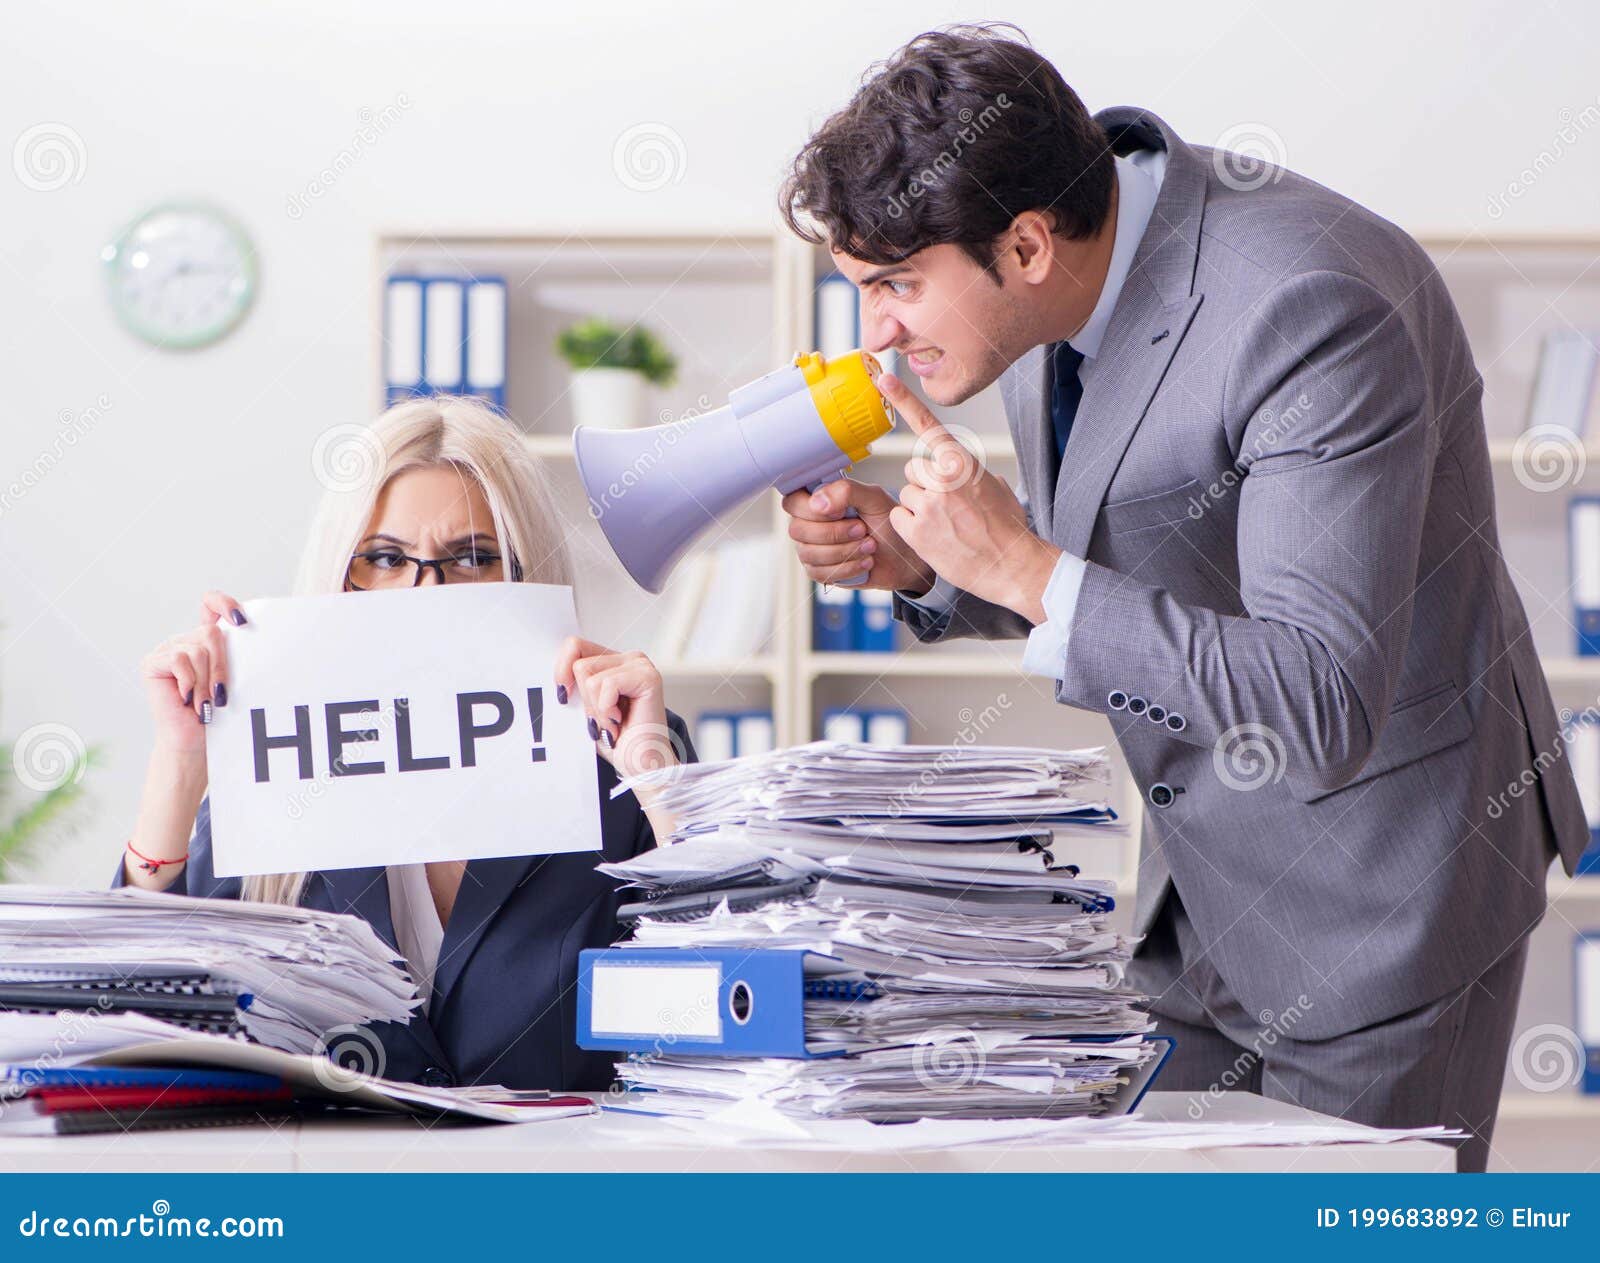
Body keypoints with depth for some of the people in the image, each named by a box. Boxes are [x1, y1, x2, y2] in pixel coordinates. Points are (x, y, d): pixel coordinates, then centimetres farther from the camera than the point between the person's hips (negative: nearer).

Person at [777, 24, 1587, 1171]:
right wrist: (913, 558, -5)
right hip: (1202, 896, 8)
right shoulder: (1066, 274, -2)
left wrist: (1024, 570, -32)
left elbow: (1323, 713, -31)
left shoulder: (1312, 309, -28)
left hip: (1374, 887, -8)